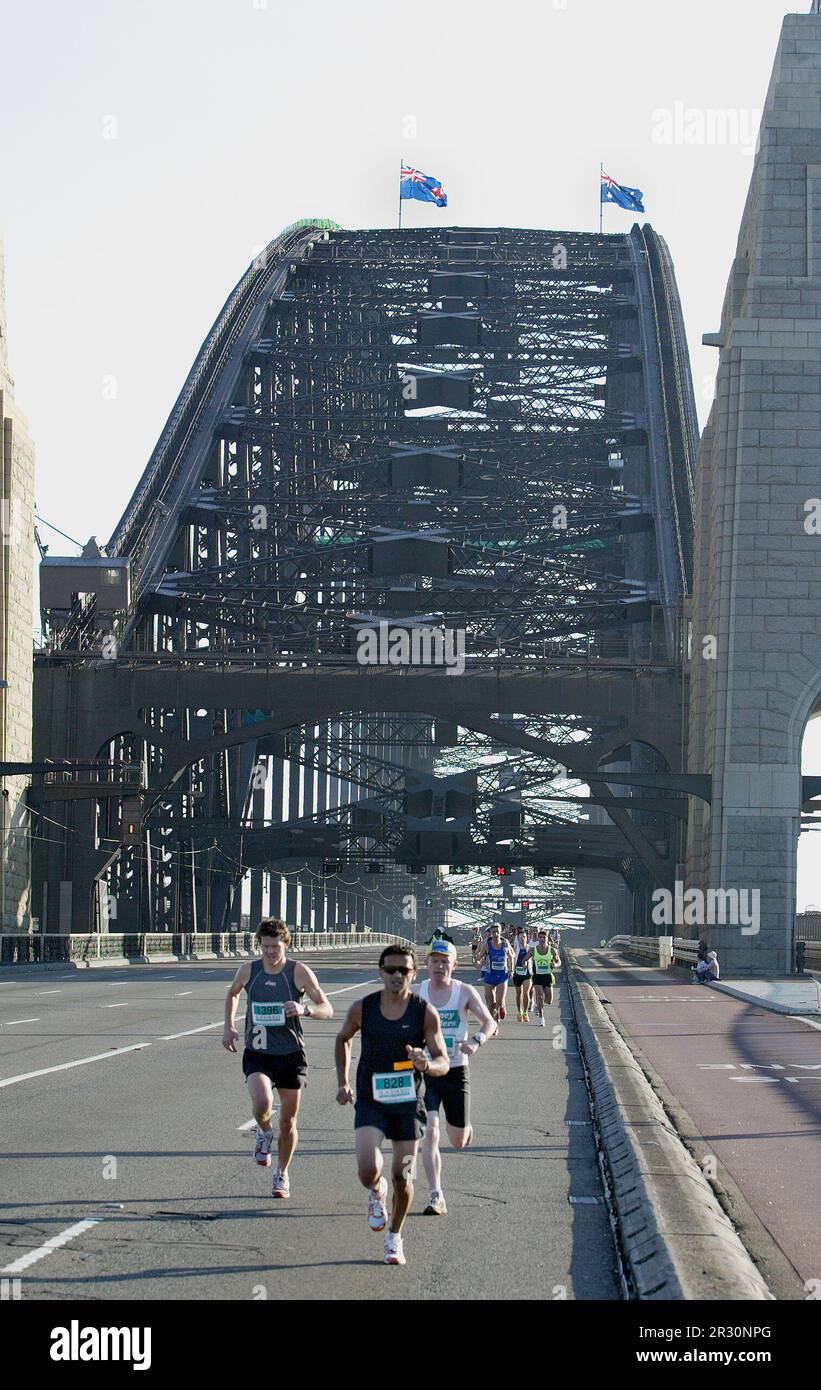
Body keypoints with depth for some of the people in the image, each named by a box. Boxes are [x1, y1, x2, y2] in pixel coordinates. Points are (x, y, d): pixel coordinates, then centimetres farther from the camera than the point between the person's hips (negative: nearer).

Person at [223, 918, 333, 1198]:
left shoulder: (299, 972, -8)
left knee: (288, 1121, 7)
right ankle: (264, 1133, 9)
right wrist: (229, 1027, 12)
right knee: (262, 1104, -27)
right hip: (257, 1053, 0)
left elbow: (327, 1009, -9)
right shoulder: (248, 970, 0)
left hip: (291, 1055, 0)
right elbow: (232, 993, 22)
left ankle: (282, 1175, 30)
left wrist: (305, 1010, -29)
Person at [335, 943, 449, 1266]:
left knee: (402, 1177, 3)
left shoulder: (426, 1013, -7)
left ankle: (395, 1237, 28)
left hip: (408, 1102, 0)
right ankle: (376, 1193, 19)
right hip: (370, 1100, 0)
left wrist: (426, 1064, -31)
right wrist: (343, 1082, 9)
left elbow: (443, 1063, -8)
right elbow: (342, 1039, 16)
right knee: (368, 1170, -19)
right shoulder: (363, 1008, -4)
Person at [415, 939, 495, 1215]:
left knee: (458, 1141, 11)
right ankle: (436, 1197, -15)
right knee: (429, 1133, -17)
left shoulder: (464, 992, -3)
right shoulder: (416, 993, 1)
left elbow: (489, 1022, -6)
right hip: (425, 1071, 0)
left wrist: (476, 1041, -26)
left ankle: (464, 1128, 50)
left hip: (456, 1071, 0)